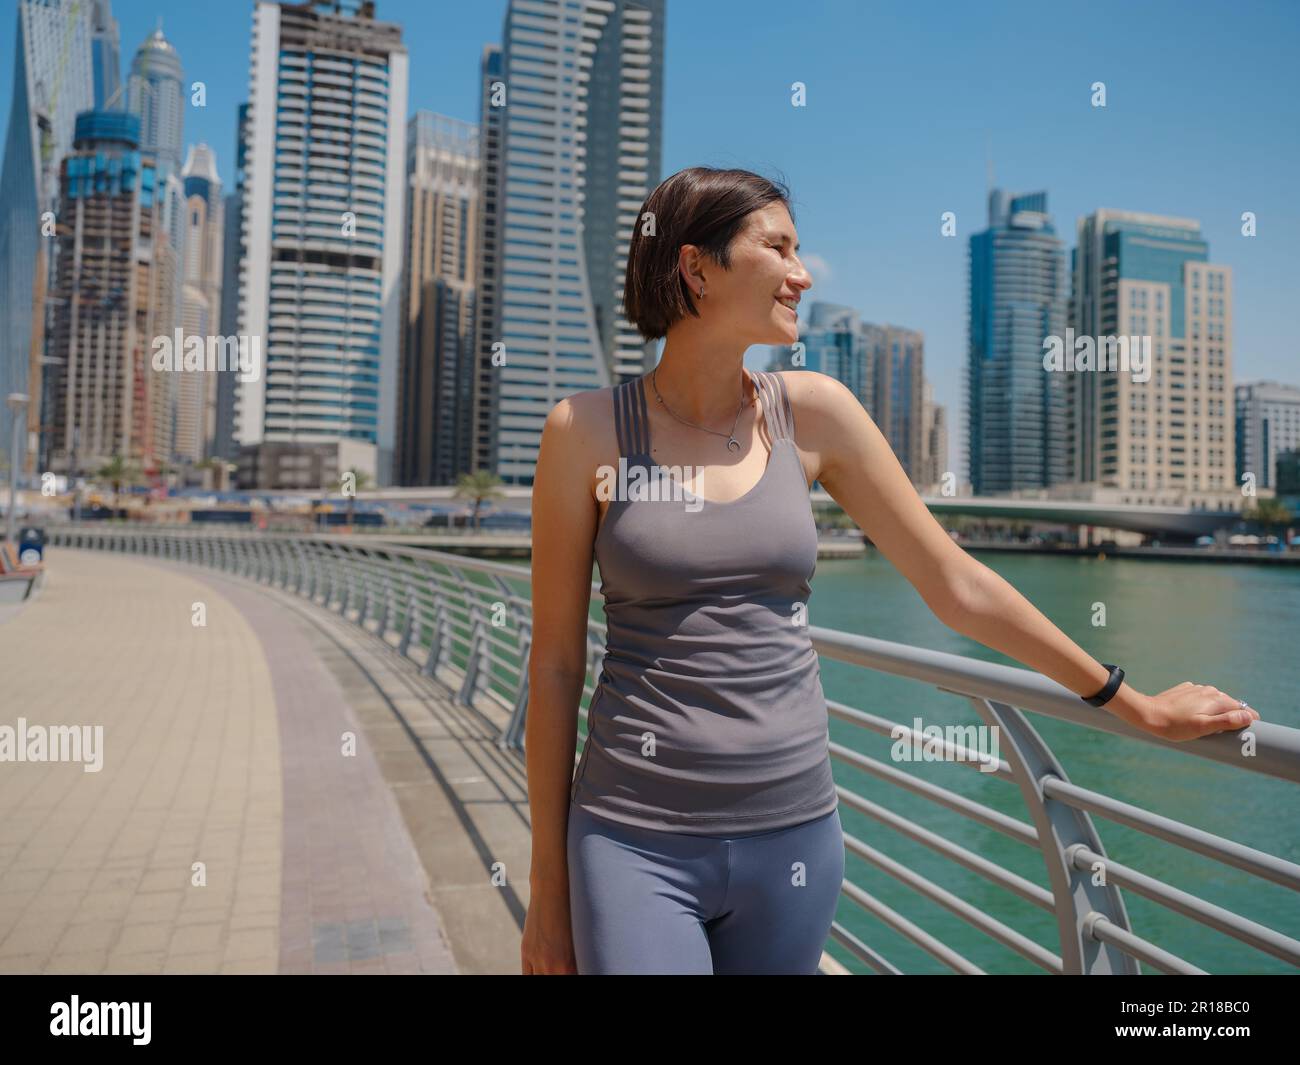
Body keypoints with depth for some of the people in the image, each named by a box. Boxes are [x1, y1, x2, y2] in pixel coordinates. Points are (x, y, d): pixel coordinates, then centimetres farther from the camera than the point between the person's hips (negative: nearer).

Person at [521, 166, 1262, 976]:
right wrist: (548, 882, 1)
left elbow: (956, 584, 6)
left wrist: (1133, 704, 11)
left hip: (795, 833, 3)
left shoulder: (813, 410, 0)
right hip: (637, 841, -2)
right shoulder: (587, 430, -6)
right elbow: (555, 660, -3)